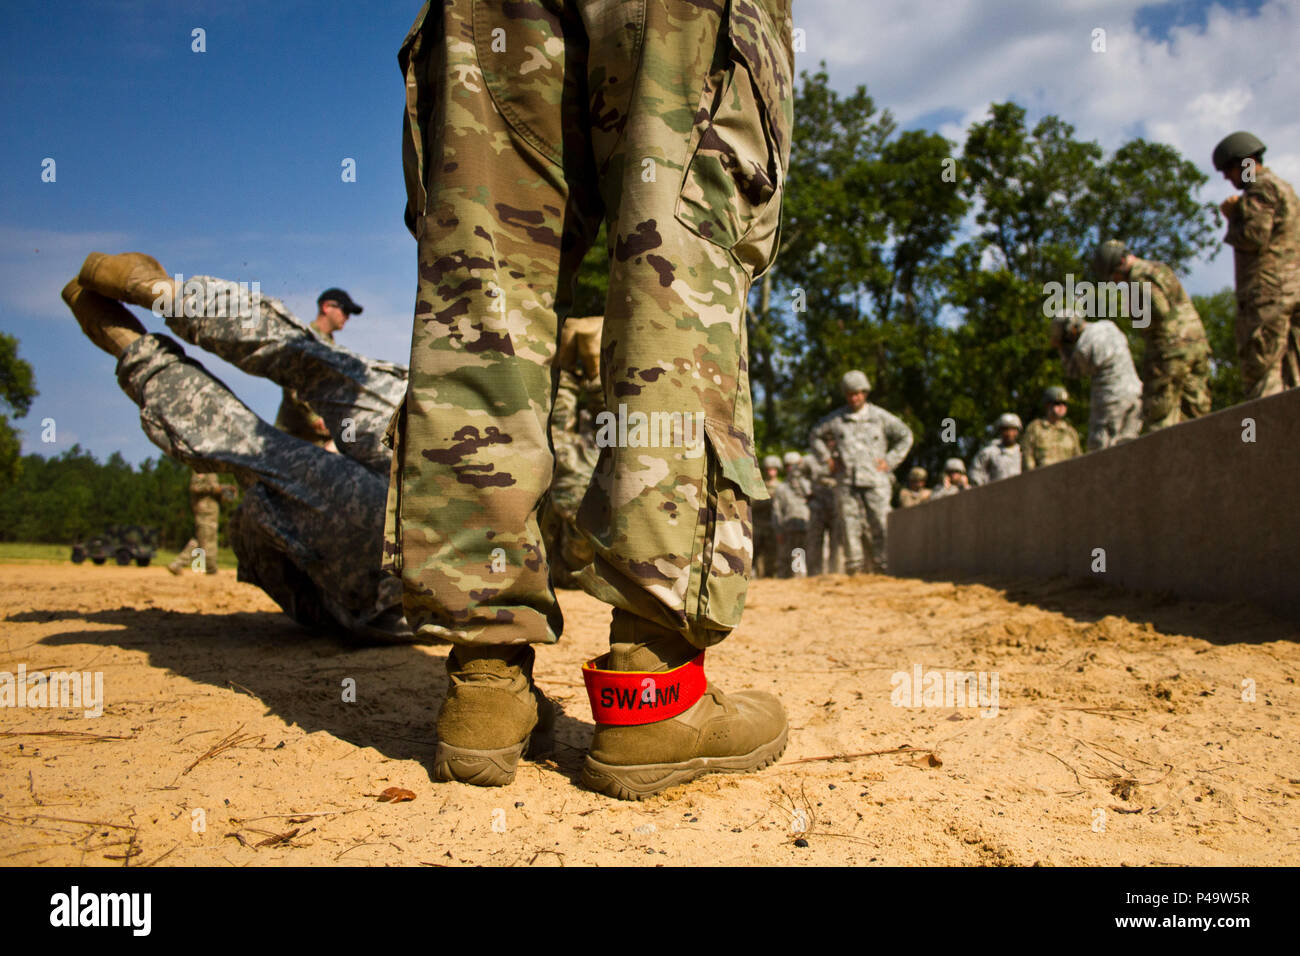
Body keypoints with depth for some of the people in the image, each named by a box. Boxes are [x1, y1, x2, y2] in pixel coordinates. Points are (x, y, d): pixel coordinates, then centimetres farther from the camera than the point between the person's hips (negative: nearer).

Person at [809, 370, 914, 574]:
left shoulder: (880, 417, 6)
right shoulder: (835, 418, 9)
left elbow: (905, 436, 14)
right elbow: (816, 435, 24)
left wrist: (890, 461, 4)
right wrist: (827, 459, 13)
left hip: (875, 481, -1)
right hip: (846, 482, 2)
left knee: (881, 526, -7)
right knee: (850, 527, 0)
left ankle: (887, 568, -5)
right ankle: (854, 570, 6)